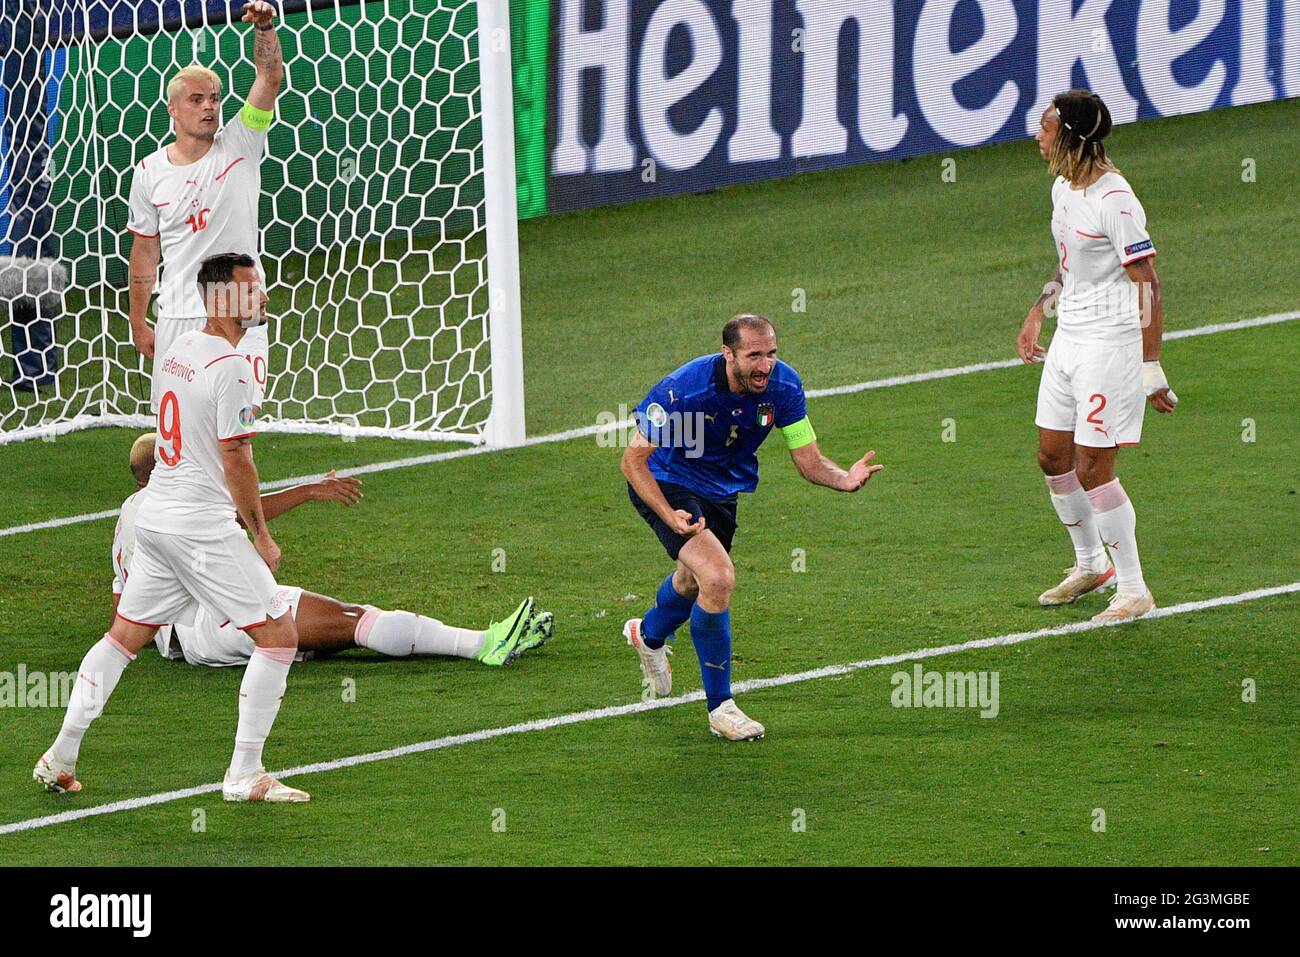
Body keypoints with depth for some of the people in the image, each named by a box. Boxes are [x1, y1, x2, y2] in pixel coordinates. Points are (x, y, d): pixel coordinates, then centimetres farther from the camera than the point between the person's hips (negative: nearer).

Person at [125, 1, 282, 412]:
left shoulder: (239, 145, 1)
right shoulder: (150, 172, 4)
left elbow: (270, 77, -10)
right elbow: (145, 252, 10)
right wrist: (138, 323, 11)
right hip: (178, 317, 1)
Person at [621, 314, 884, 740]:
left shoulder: (783, 385, -20)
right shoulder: (683, 389, -34)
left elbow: (809, 461, -16)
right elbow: (633, 459, -28)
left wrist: (845, 479, -38)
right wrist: (671, 517, -40)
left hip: (724, 488, 6)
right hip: (667, 484, -6)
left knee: (694, 579, 29)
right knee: (718, 577, -26)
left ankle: (649, 634, 65)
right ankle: (719, 707, -12)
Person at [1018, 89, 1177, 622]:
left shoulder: (1114, 200, -20)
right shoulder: (1063, 187, 7)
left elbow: (1147, 286, -18)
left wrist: (1151, 370, -19)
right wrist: (1038, 313, 23)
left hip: (1110, 341, -9)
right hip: (1069, 337, 9)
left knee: (1092, 468, -7)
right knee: (1053, 456, 14)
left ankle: (1133, 590, 5)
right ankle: (1090, 565, 33)